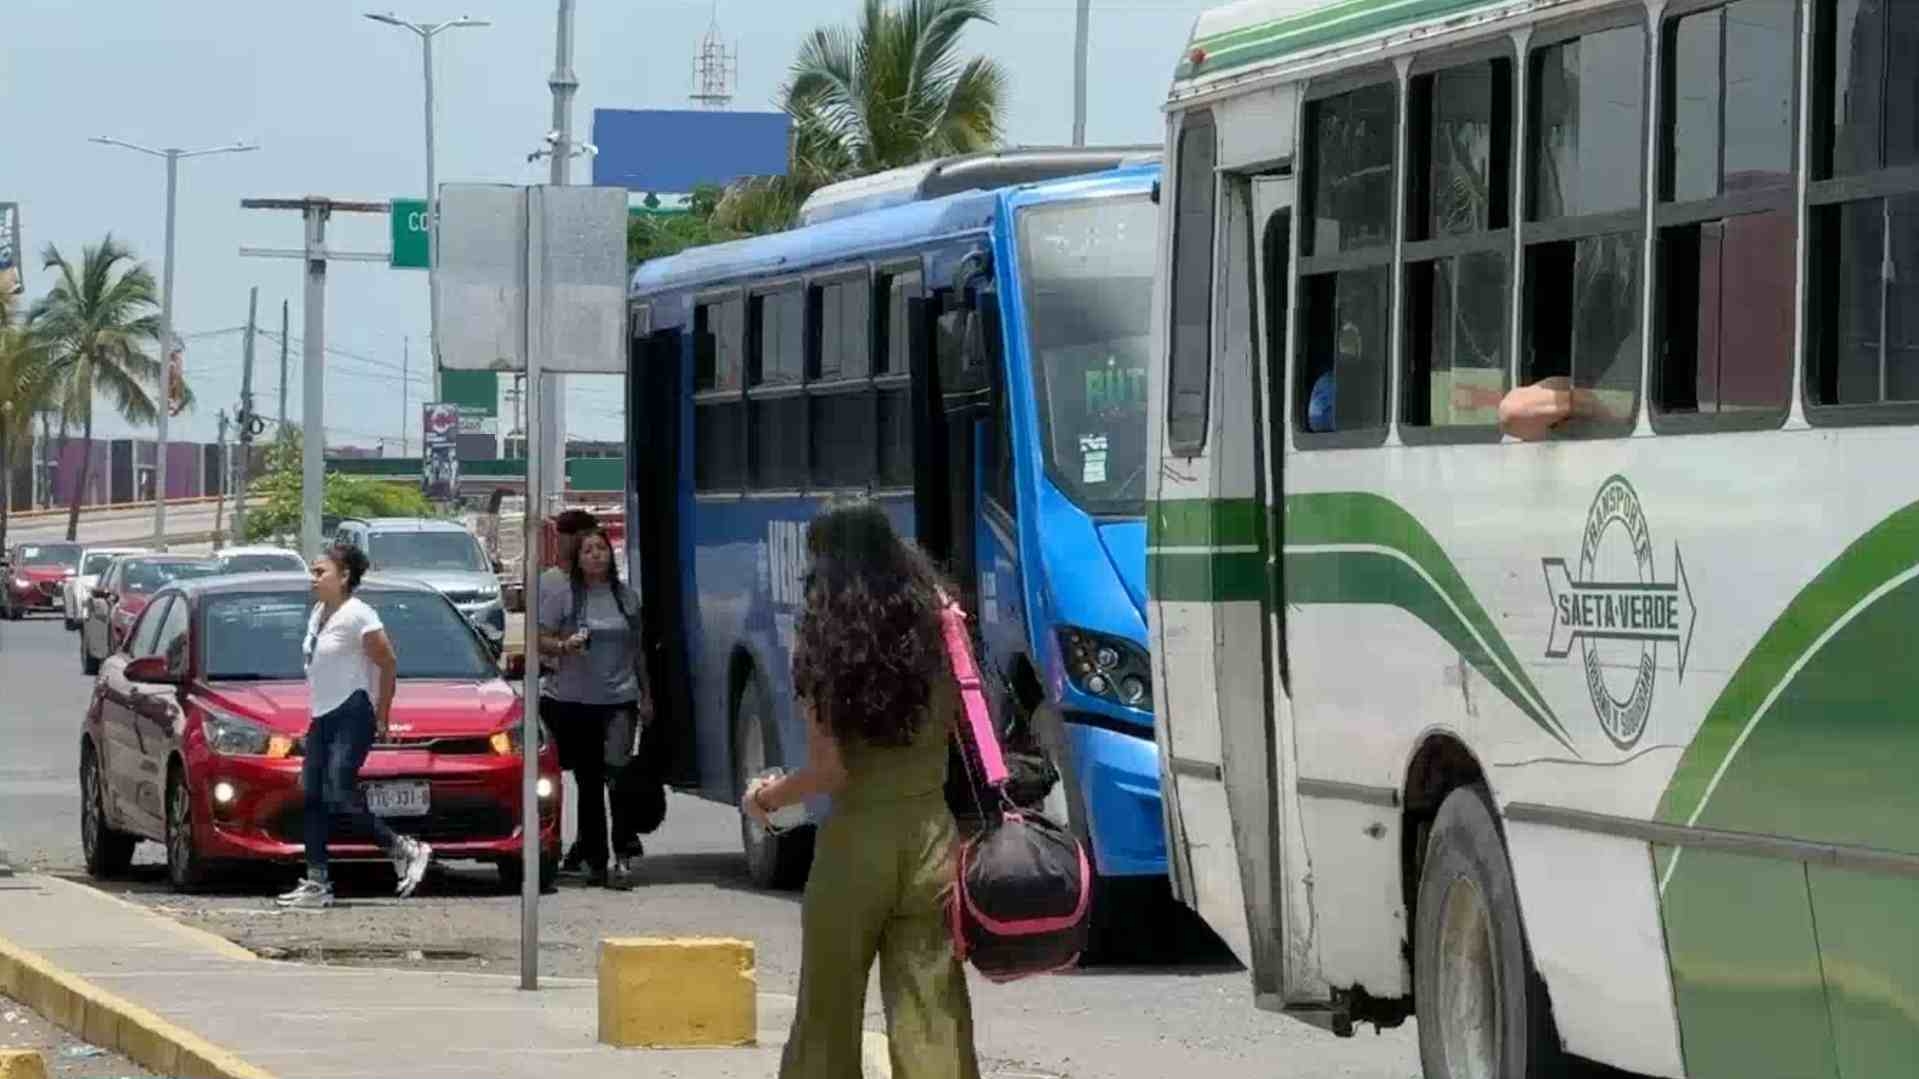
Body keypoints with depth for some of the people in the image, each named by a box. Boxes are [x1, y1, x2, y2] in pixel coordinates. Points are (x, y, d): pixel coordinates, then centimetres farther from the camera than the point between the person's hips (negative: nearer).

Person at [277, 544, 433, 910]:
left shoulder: (357, 615, -13)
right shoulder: (318, 614, 13)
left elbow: (388, 665, -12)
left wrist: (381, 716, -7)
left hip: (352, 716, -9)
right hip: (323, 717, 9)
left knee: (339, 796, -16)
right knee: (313, 797, 2)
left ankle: (407, 851, -2)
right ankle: (316, 883, 4)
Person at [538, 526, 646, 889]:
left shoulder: (627, 597, 11)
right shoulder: (562, 596, 2)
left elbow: (637, 650, 18)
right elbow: (539, 640, 0)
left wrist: (646, 695, 16)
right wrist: (565, 645, -19)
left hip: (619, 699, 1)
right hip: (574, 701, -1)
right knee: (589, 781, 6)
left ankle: (623, 853, -20)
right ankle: (595, 857, 14)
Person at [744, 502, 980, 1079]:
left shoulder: (823, 644, -8)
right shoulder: (936, 629, 0)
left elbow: (829, 772, -9)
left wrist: (768, 797, 7)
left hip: (855, 839, -2)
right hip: (931, 833, 2)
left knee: (828, 1011, 12)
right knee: (933, 1020, 2)